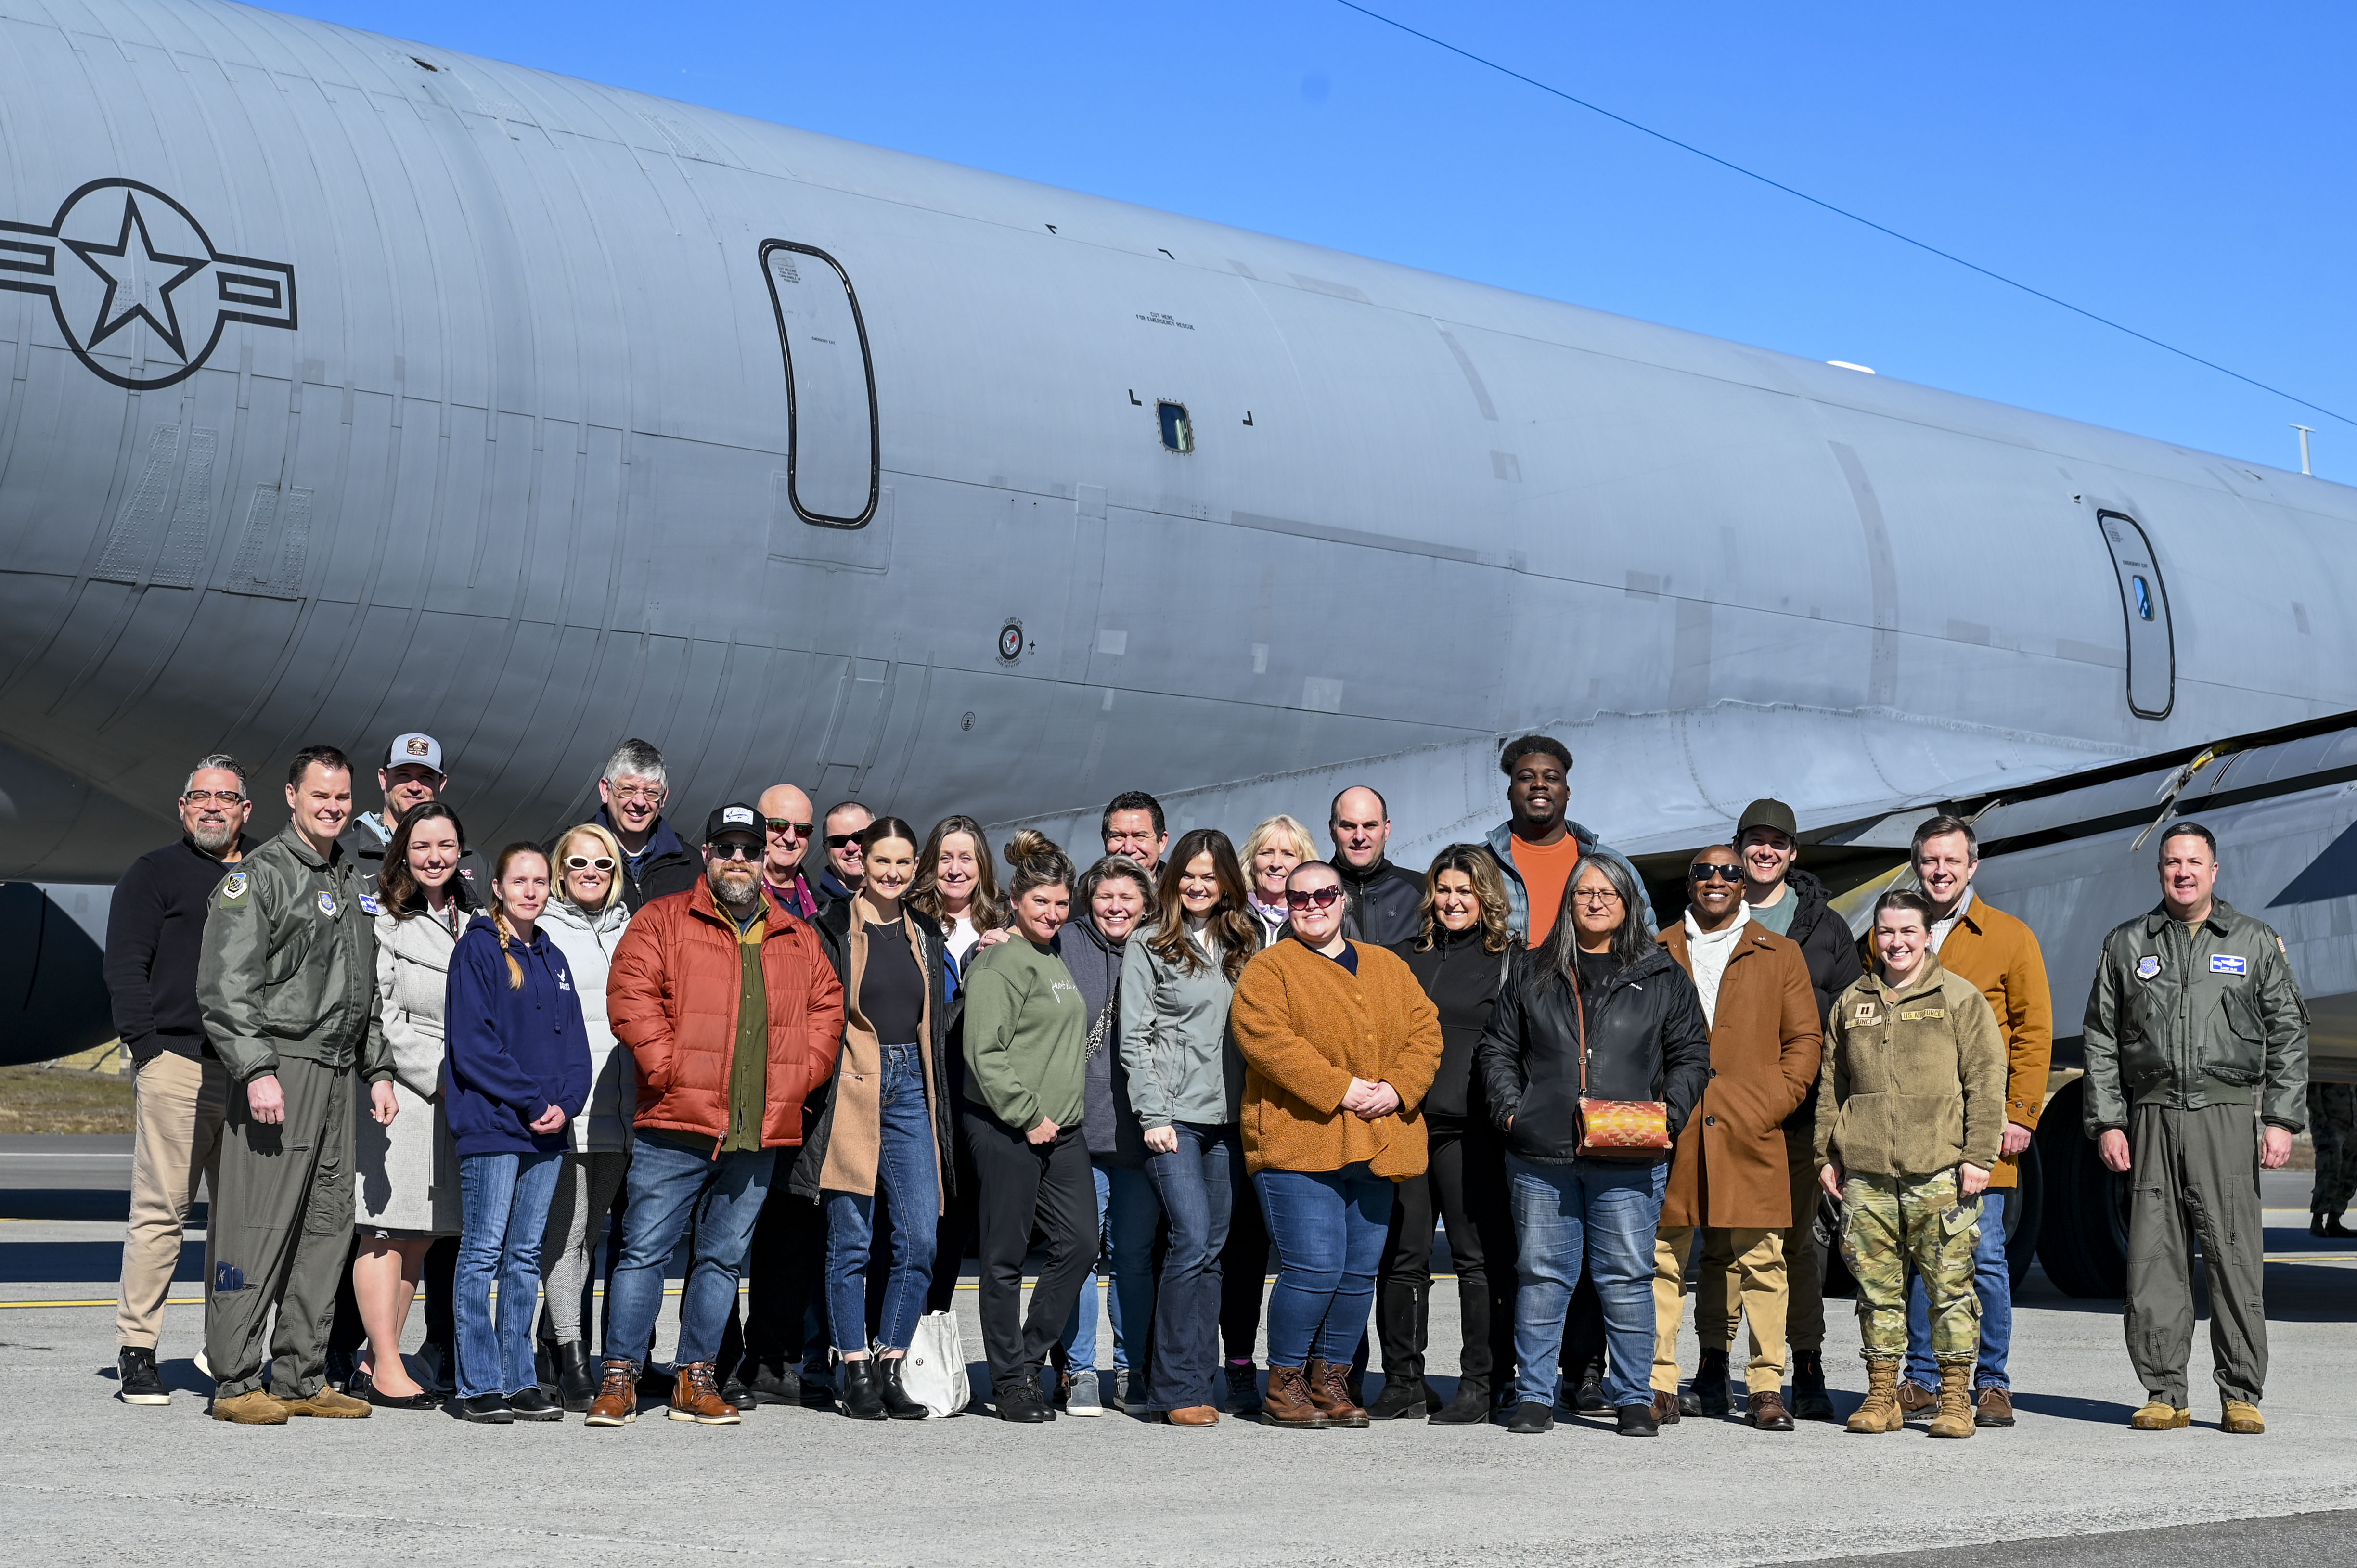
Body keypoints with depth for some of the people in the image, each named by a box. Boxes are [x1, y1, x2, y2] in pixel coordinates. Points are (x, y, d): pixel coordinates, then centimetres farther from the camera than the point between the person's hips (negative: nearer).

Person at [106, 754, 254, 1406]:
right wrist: (149, 1047, -10)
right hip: (177, 1064, -4)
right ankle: (137, 1352, -1)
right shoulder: (154, 874, 6)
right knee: (161, 1210, -6)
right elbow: (124, 967, 0)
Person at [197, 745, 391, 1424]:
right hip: (279, 1067, -8)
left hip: (339, 1075, 8)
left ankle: (302, 1377, 14)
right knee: (259, 1227, -8)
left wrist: (378, 1071, 18)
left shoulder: (353, 883, 19)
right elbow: (226, 984, -12)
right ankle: (235, 1382, -4)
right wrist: (257, 1070, -19)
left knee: (328, 1227, 7)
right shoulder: (259, 875, -5)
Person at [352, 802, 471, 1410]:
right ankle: (386, 1371, -4)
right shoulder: (385, 919, -4)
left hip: (458, 1101, 7)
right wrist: (442, 1079, -12)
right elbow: (381, 1017, -9)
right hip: (397, 1090, -7)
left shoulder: (474, 921, 16)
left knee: (421, 1235, 7)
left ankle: (374, 1364, 12)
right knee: (386, 1229, -6)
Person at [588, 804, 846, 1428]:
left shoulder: (798, 940, 16)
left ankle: (696, 1380, 16)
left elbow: (827, 1009, 18)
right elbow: (631, 995, -6)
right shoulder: (663, 920, 3)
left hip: (761, 1134, 4)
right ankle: (619, 1377, 1)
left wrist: (799, 1079, 5)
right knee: (645, 1248, -4)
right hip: (676, 1125, -4)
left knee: (723, 1256, 9)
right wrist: (668, 1071, -13)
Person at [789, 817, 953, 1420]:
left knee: (920, 1240, -3)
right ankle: (856, 1375, 6)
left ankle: (890, 1366, 7)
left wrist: (940, 1109, 17)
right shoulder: (834, 929, 0)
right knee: (851, 1241, -1)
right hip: (852, 1092, -4)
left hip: (911, 1089, 4)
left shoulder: (924, 935, 15)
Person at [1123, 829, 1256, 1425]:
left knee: (1212, 1249, 5)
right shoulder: (1149, 946, 1)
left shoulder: (1243, 946, 15)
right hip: (1174, 1116, -5)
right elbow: (1133, 1037, -2)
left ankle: (1198, 1385, 9)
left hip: (1229, 1117, 5)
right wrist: (1153, 1115, -10)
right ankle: (1177, 1388, -8)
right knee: (1193, 1242, -13)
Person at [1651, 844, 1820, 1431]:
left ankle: (1766, 1389, 4)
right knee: (1660, 1259, -1)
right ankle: (1659, 1387, 3)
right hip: (1670, 1131, 1)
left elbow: (1805, 1037, 10)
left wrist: (1776, 1101, -3)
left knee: (1760, 1262, -2)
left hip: (1751, 1137, -1)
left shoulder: (1780, 955, 12)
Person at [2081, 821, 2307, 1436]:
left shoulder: (2255, 942, 9)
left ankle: (2242, 1396, 1)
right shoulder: (2127, 945, 12)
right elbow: (2101, 1040, 12)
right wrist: (2107, 1123, 4)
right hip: (2153, 1115, 2)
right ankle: (2164, 1395, 5)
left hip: (2228, 1114, -1)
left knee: (2235, 1252, -5)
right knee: (2154, 1256, -1)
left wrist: (2281, 1120, -2)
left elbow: (2288, 1034, 7)